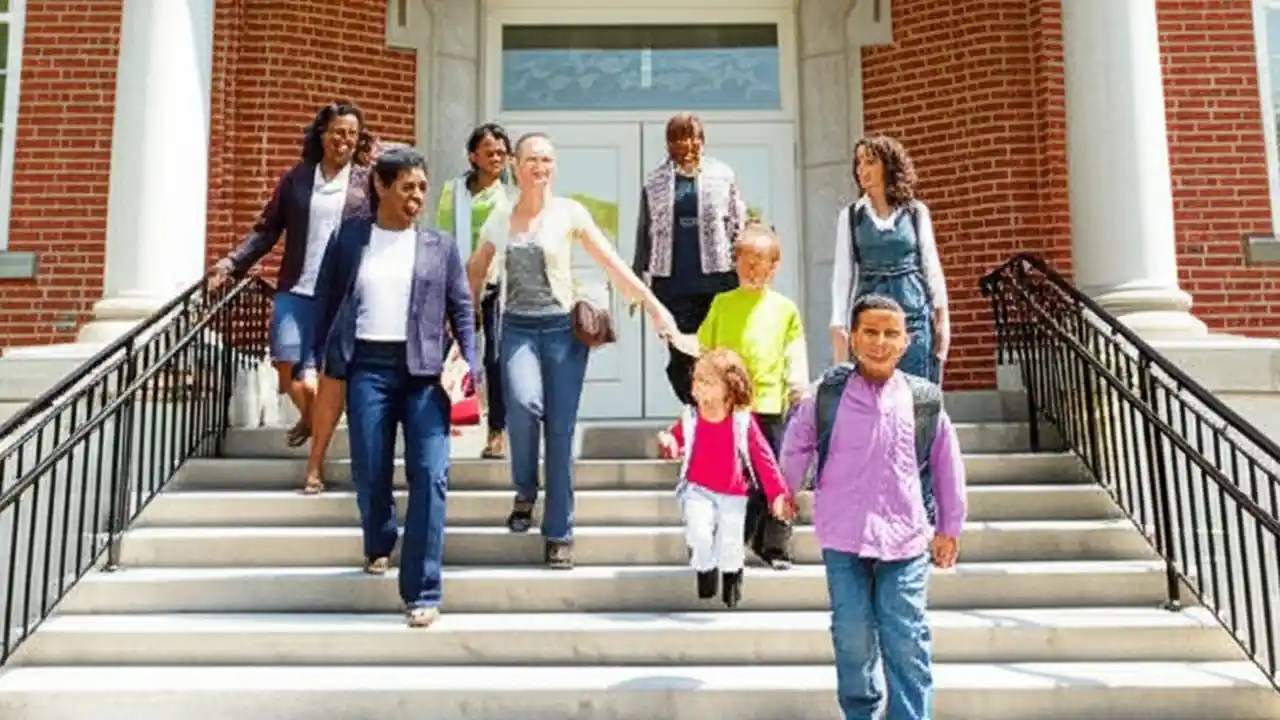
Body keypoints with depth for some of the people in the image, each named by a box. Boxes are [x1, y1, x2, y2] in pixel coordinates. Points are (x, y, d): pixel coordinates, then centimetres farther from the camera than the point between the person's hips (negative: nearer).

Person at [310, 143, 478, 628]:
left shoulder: (440, 245, 9)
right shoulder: (349, 237, 8)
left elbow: (462, 309, 7)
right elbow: (327, 300, 10)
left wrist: (469, 366, -6)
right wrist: (322, 361, 5)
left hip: (425, 368, 0)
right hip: (368, 365, 1)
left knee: (430, 476, -9)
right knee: (369, 473, 7)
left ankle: (422, 592, -3)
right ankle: (379, 545, 39)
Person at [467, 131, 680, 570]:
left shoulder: (570, 213, 1)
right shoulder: (498, 220, 9)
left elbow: (612, 263, -2)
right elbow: (476, 271, 19)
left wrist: (654, 305, -9)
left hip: (562, 327, -1)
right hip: (517, 328, 1)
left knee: (560, 430, -3)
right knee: (524, 403, -27)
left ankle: (559, 534, 8)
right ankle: (525, 492, -1)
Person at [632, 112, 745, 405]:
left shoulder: (722, 174, 8)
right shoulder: (655, 181, 8)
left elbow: (739, 224, 8)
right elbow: (645, 233, 11)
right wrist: (639, 279, 9)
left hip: (717, 277, 0)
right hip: (673, 281, 1)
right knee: (680, 354, 0)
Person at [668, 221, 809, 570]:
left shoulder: (785, 308, 11)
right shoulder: (722, 303, 13)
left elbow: (796, 354, 9)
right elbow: (703, 347, 13)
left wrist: (799, 381, -6)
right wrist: (674, 338, -1)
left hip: (769, 404, 0)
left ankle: (775, 545, 12)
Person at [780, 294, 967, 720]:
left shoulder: (926, 401, 0)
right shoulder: (825, 395, -3)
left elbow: (947, 466, 10)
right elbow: (794, 449, 12)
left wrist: (949, 528, 14)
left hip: (906, 539, 0)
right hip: (843, 537, 0)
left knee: (908, 642, 1)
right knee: (852, 638, 7)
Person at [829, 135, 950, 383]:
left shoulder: (916, 211, 5)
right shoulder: (850, 216, 6)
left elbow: (931, 265, 7)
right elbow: (843, 273, 3)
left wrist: (942, 316, 4)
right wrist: (838, 326, -2)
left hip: (915, 316, 0)